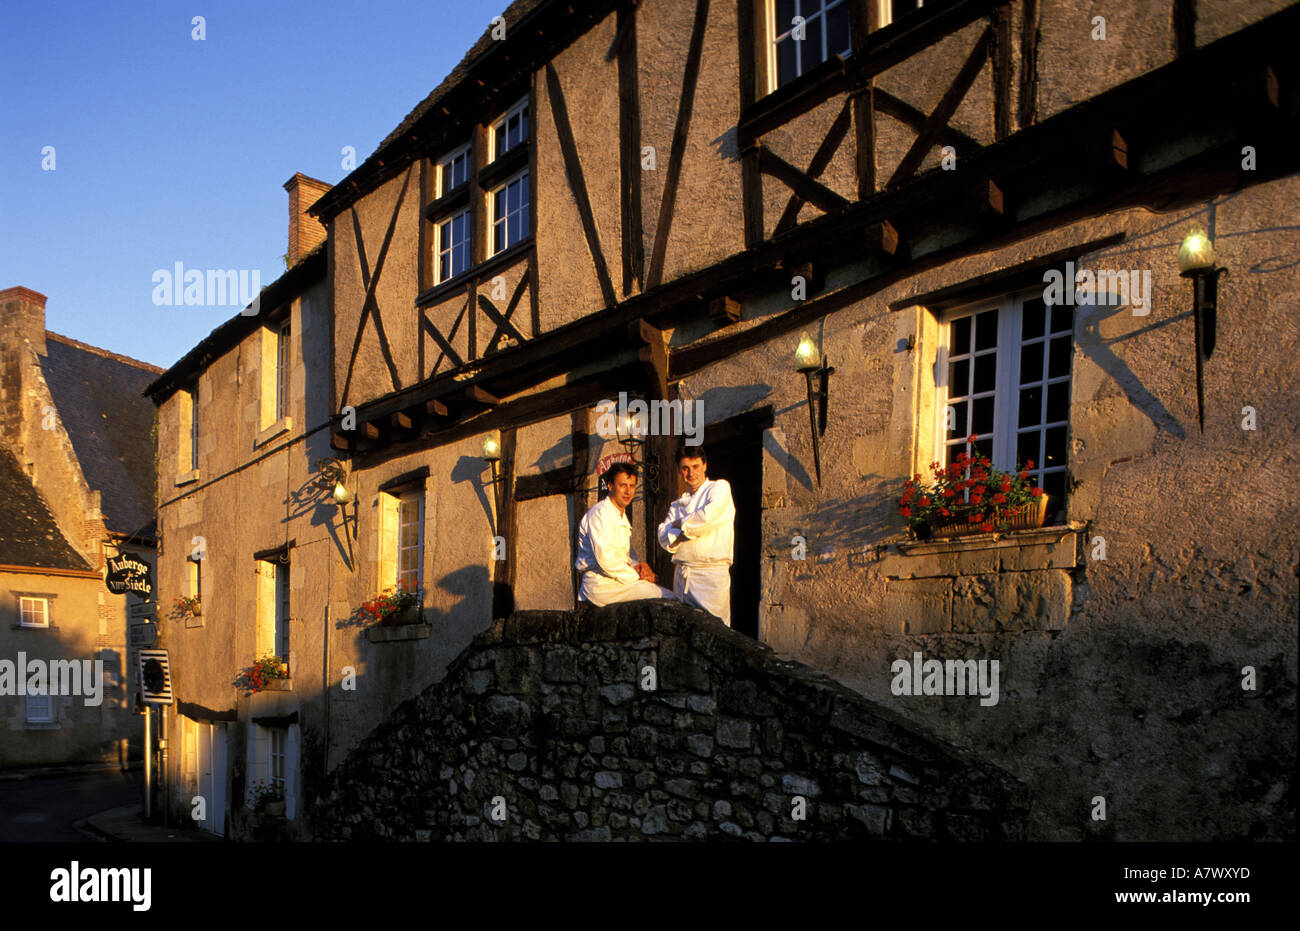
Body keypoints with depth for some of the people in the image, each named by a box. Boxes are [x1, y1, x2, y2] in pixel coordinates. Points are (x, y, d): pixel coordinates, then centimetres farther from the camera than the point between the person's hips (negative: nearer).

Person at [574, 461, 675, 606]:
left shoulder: (622, 516, 21)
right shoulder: (600, 512, -11)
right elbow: (605, 559, -20)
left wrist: (638, 566, 2)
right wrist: (636, 576, -13)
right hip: (602, 585, -10)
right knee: (669, 599, -16)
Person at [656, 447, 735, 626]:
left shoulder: (720, 488, 5)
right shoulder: (678, 504, 20)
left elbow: (708, 517, -12)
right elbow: (664, 539, 8)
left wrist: (680, 524, 4)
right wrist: (691, 528, -9)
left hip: (712, 572, -5)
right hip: (681, 575, 5)